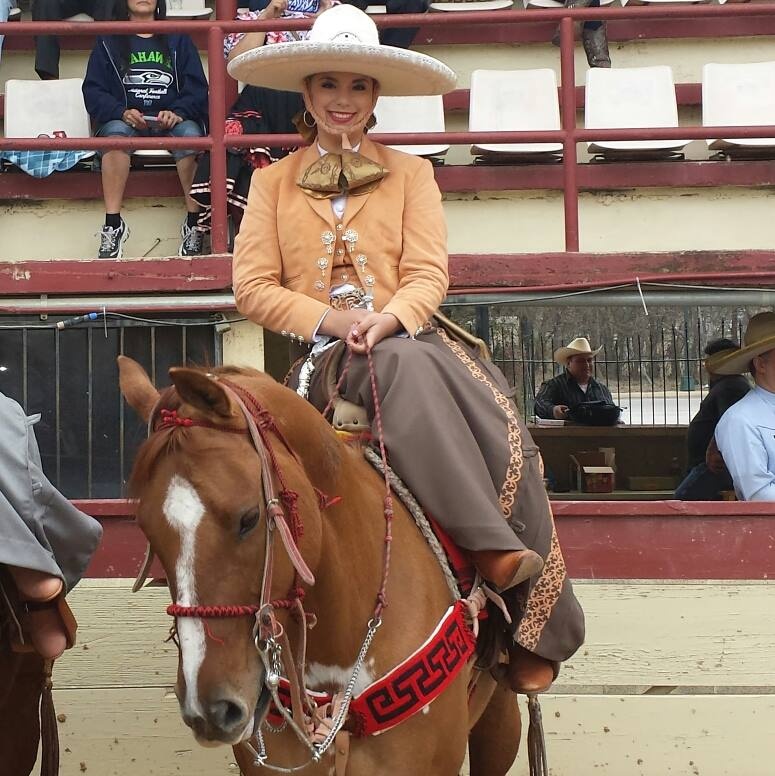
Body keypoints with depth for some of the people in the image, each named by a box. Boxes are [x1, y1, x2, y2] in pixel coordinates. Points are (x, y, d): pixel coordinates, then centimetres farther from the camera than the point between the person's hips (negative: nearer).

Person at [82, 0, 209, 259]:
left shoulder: (178, 40, 18)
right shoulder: (108, 42, 17)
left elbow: (197, 89, 7)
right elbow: (93, 91, 5)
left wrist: (178, 113, -15)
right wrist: (122, 112, -15)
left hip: (171, 122, 0)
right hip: (126, 120, 0)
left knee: (190, 133, -34)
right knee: (115, 132, -36)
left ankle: (194, 222, -32)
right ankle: (113, 225, -38)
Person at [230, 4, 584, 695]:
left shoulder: (411, 174, 18)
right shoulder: (273, 182, 17)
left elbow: (429, 275, 6)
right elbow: (253, 287, 6)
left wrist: (388, 317, -16)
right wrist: (329, 318, -10)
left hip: (406, 338, 2)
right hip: (321, 354, -2)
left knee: (504, 435, -28)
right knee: (410, 368, -39)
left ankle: (539, 625, -26)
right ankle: (493, 544, -45)